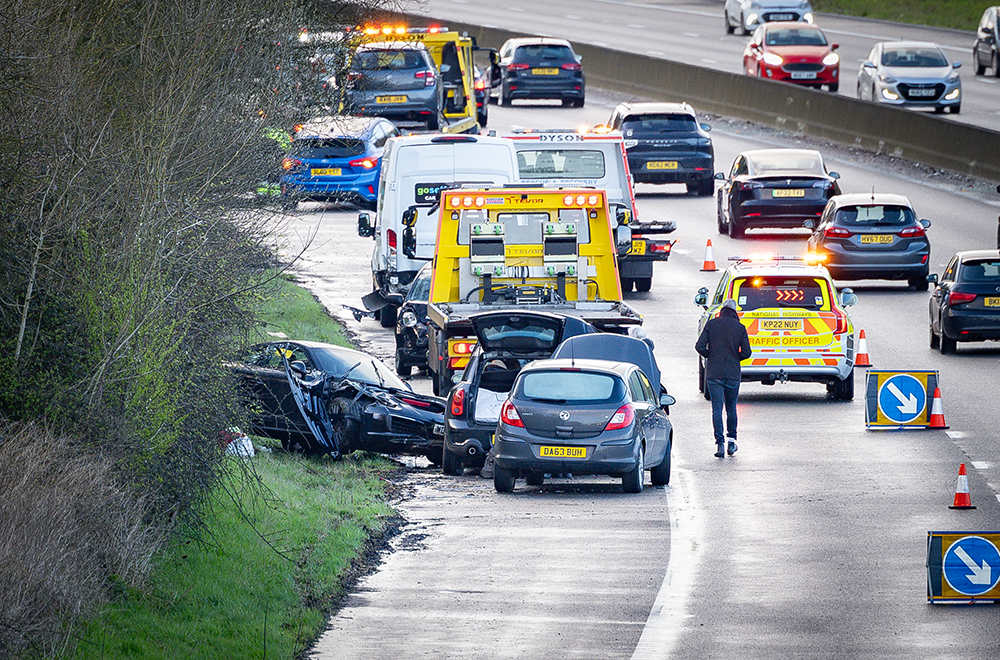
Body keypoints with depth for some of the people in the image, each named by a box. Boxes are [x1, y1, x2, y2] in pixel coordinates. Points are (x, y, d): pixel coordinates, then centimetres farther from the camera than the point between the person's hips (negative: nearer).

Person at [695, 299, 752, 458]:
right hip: (733, 374, 1)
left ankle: (719, 442, -10)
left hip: (713, 373, -1)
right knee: (731, 408, 15)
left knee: (717, 409, -2)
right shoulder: (740, 328, 1)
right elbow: (746, 352, -2)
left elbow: (700, 346, -6)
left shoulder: (711, 324, 0)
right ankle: (731, 440, 17)